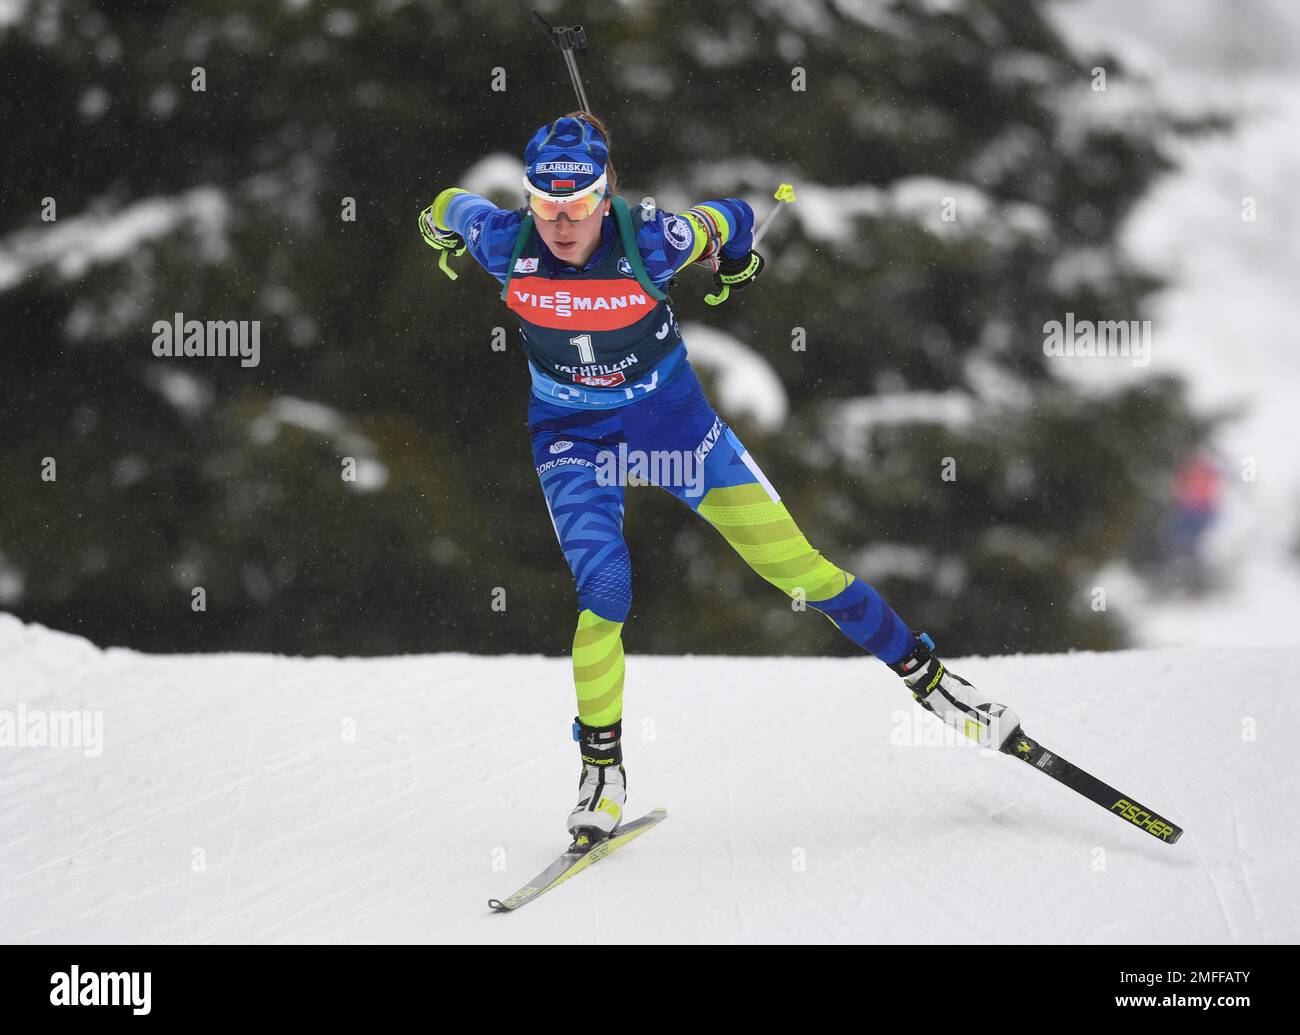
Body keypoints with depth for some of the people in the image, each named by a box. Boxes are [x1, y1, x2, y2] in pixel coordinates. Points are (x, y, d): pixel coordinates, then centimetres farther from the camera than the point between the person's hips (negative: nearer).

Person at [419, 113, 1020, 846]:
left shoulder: (648, 241, -27)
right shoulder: (503, 243, -23)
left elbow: (731, 223, -6)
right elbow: (450, 207, 0)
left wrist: (735, 265, 14)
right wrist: (443, 230, 21)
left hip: (673, 418, 0)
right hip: (574, 437, 0)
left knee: (795, 560, -2)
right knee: (602, 592, -20)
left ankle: (930, 680, 11)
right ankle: (603, 769, -2)